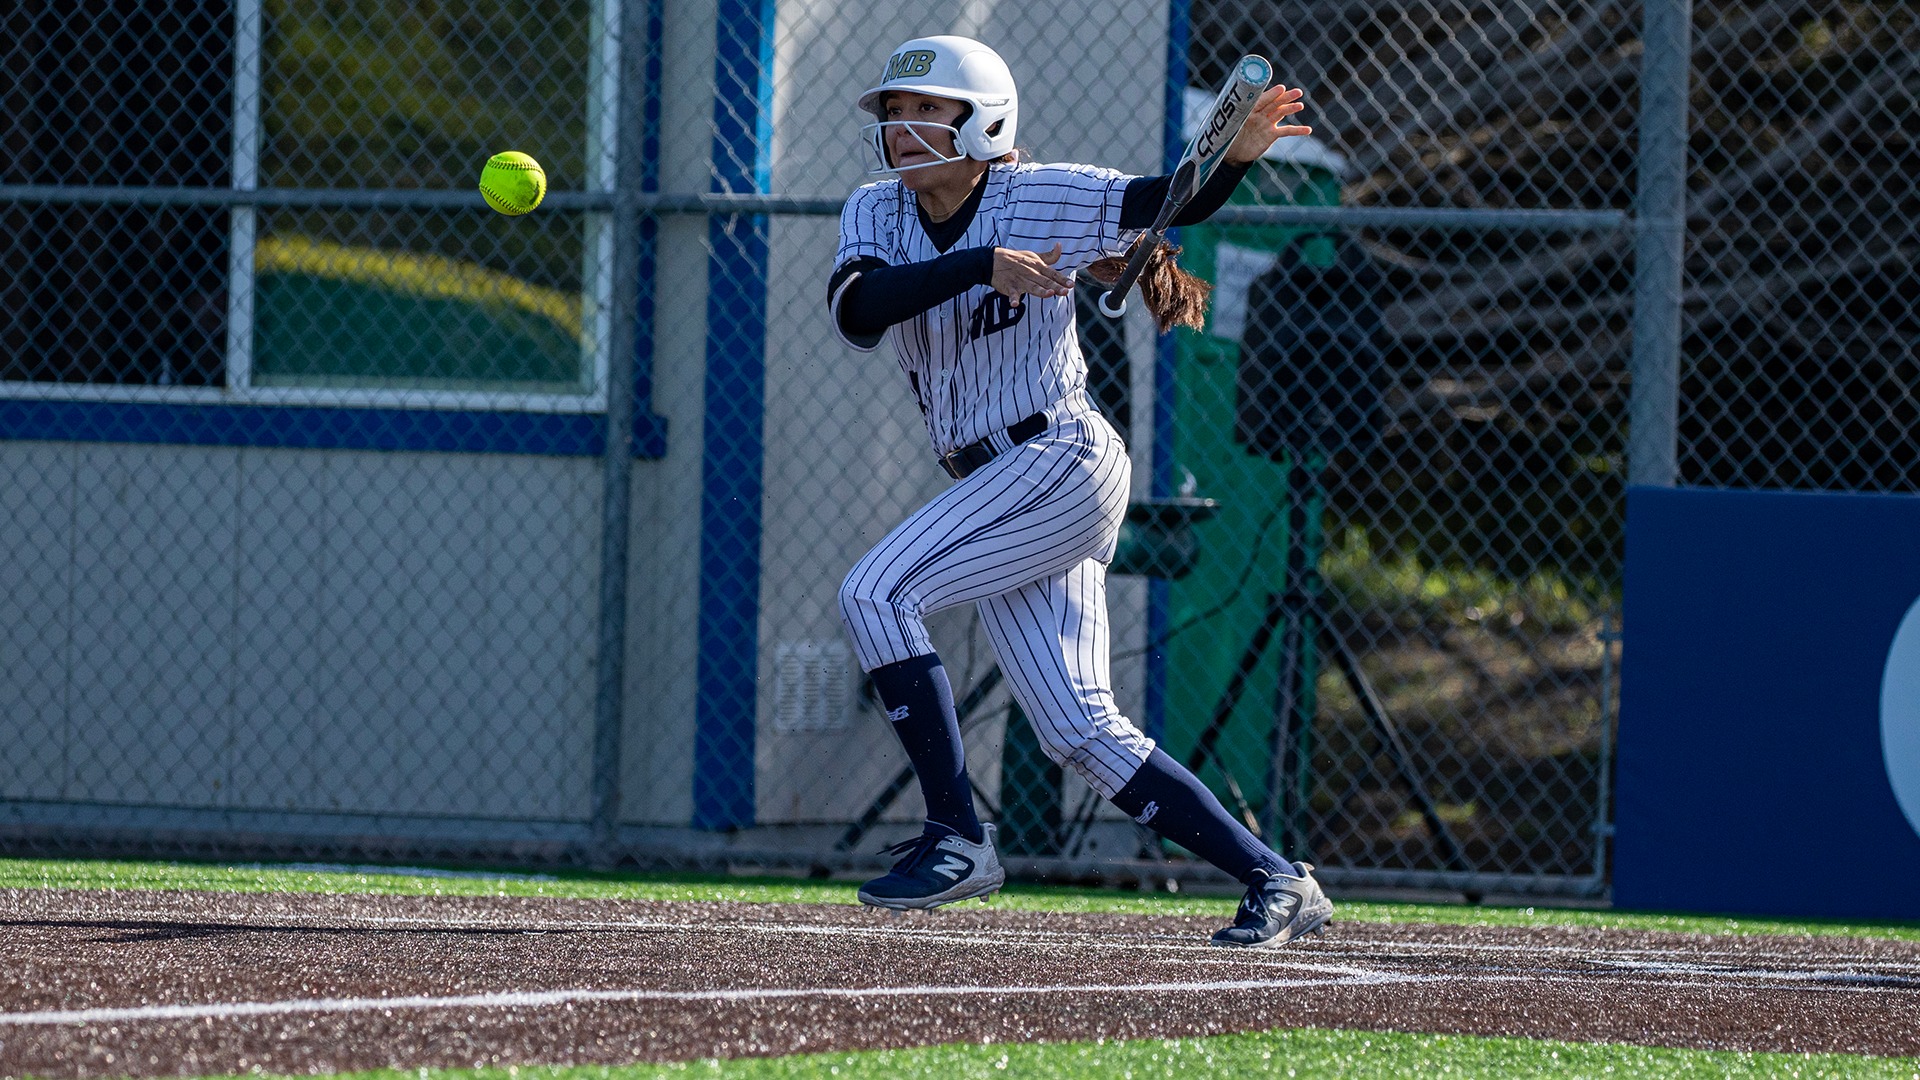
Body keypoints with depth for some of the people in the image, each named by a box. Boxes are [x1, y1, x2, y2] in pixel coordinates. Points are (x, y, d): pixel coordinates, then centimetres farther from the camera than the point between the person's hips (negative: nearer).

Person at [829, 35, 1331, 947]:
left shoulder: (1037, 198, -5)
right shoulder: (877, 213, 7)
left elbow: (1175, 204, -9)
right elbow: (854, 311, -12)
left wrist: (1235, 155, -30)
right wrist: (980, 265, -24)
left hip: (1064, 461, -7)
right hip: (993, 493, 7)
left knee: (875, 593, -20)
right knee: (1080, 732, 2)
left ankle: (956, 837, -16)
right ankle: (1276, 884, 7)